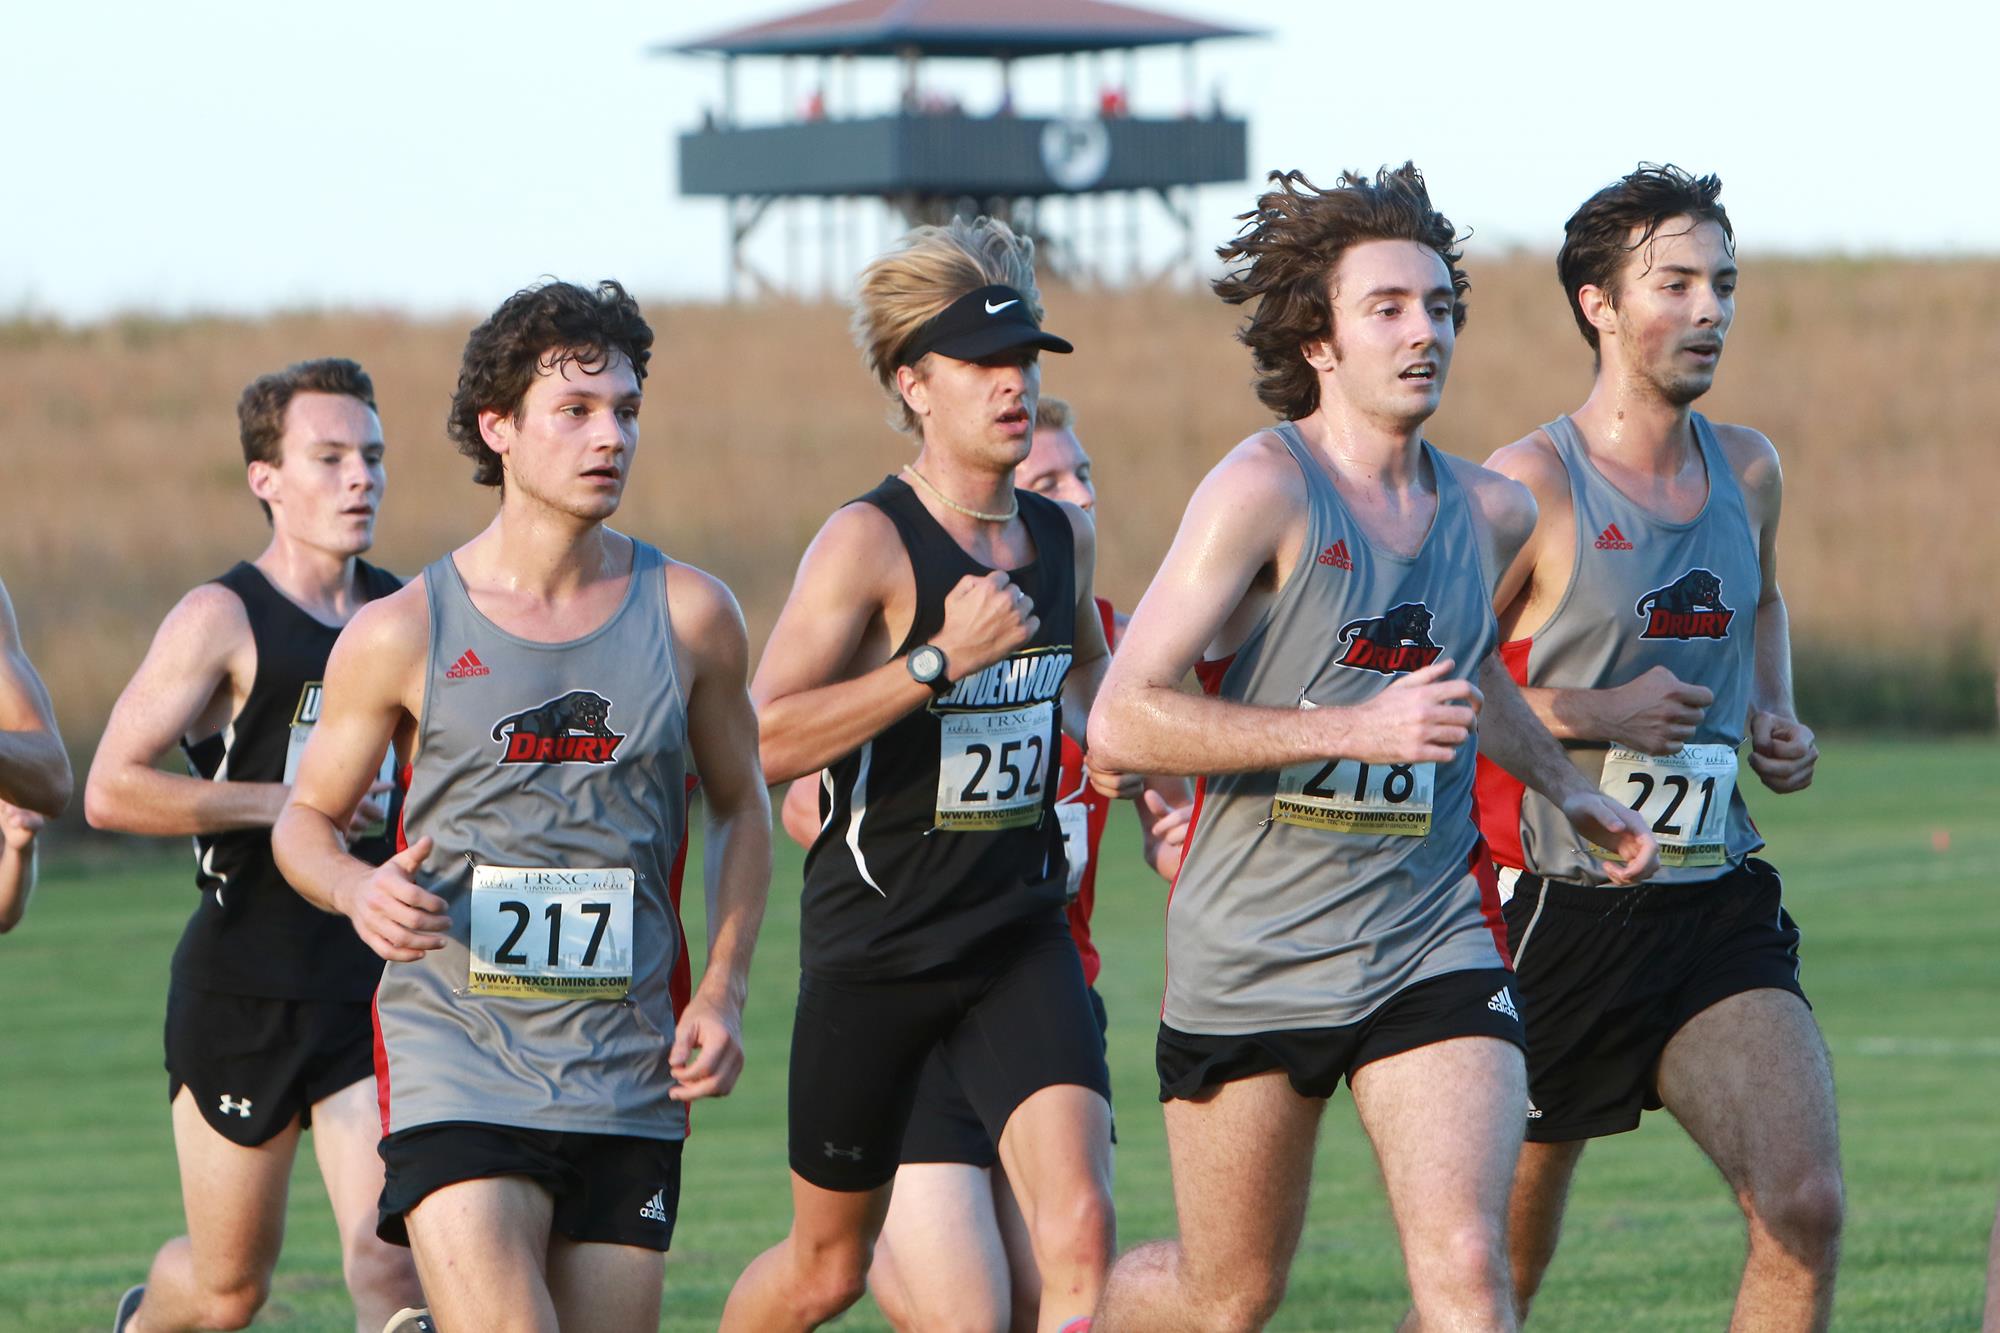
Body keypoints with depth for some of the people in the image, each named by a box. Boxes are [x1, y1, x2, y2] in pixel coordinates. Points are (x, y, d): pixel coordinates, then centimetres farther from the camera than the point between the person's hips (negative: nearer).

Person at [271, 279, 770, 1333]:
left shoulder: (688, 615, 4)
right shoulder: (403, 633, -1)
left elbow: (740, 803, 17)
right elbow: (306, 816, 11)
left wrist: (722, 991, 5)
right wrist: (358, 890, -13)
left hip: (627, 1074, 3)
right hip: (454, 1057, -3)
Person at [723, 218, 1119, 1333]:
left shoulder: (1063, 535, 6)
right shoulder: (870, 542, -13)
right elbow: (763, 739, -25)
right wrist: (941, 659, -28)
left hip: (1022, 937, 4)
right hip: (874, 945, -4)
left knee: (1079, 1229, -18)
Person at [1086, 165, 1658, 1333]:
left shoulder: (1491, 513, 6)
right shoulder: (1264, 489, -13)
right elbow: (1124, 720, -20)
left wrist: (1568, 789, 28)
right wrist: (1355, 727, -24)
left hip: (1432, 950, 3)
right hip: (1253, 960, -3)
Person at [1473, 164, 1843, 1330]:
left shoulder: (1748, 469, 8)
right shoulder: (1531, 485, -11)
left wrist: (1776, 715, 12)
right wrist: (1592, 715, -17)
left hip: (1719, 909, 4)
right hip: (1560, 914, -4)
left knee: (1804, 1207, -17)